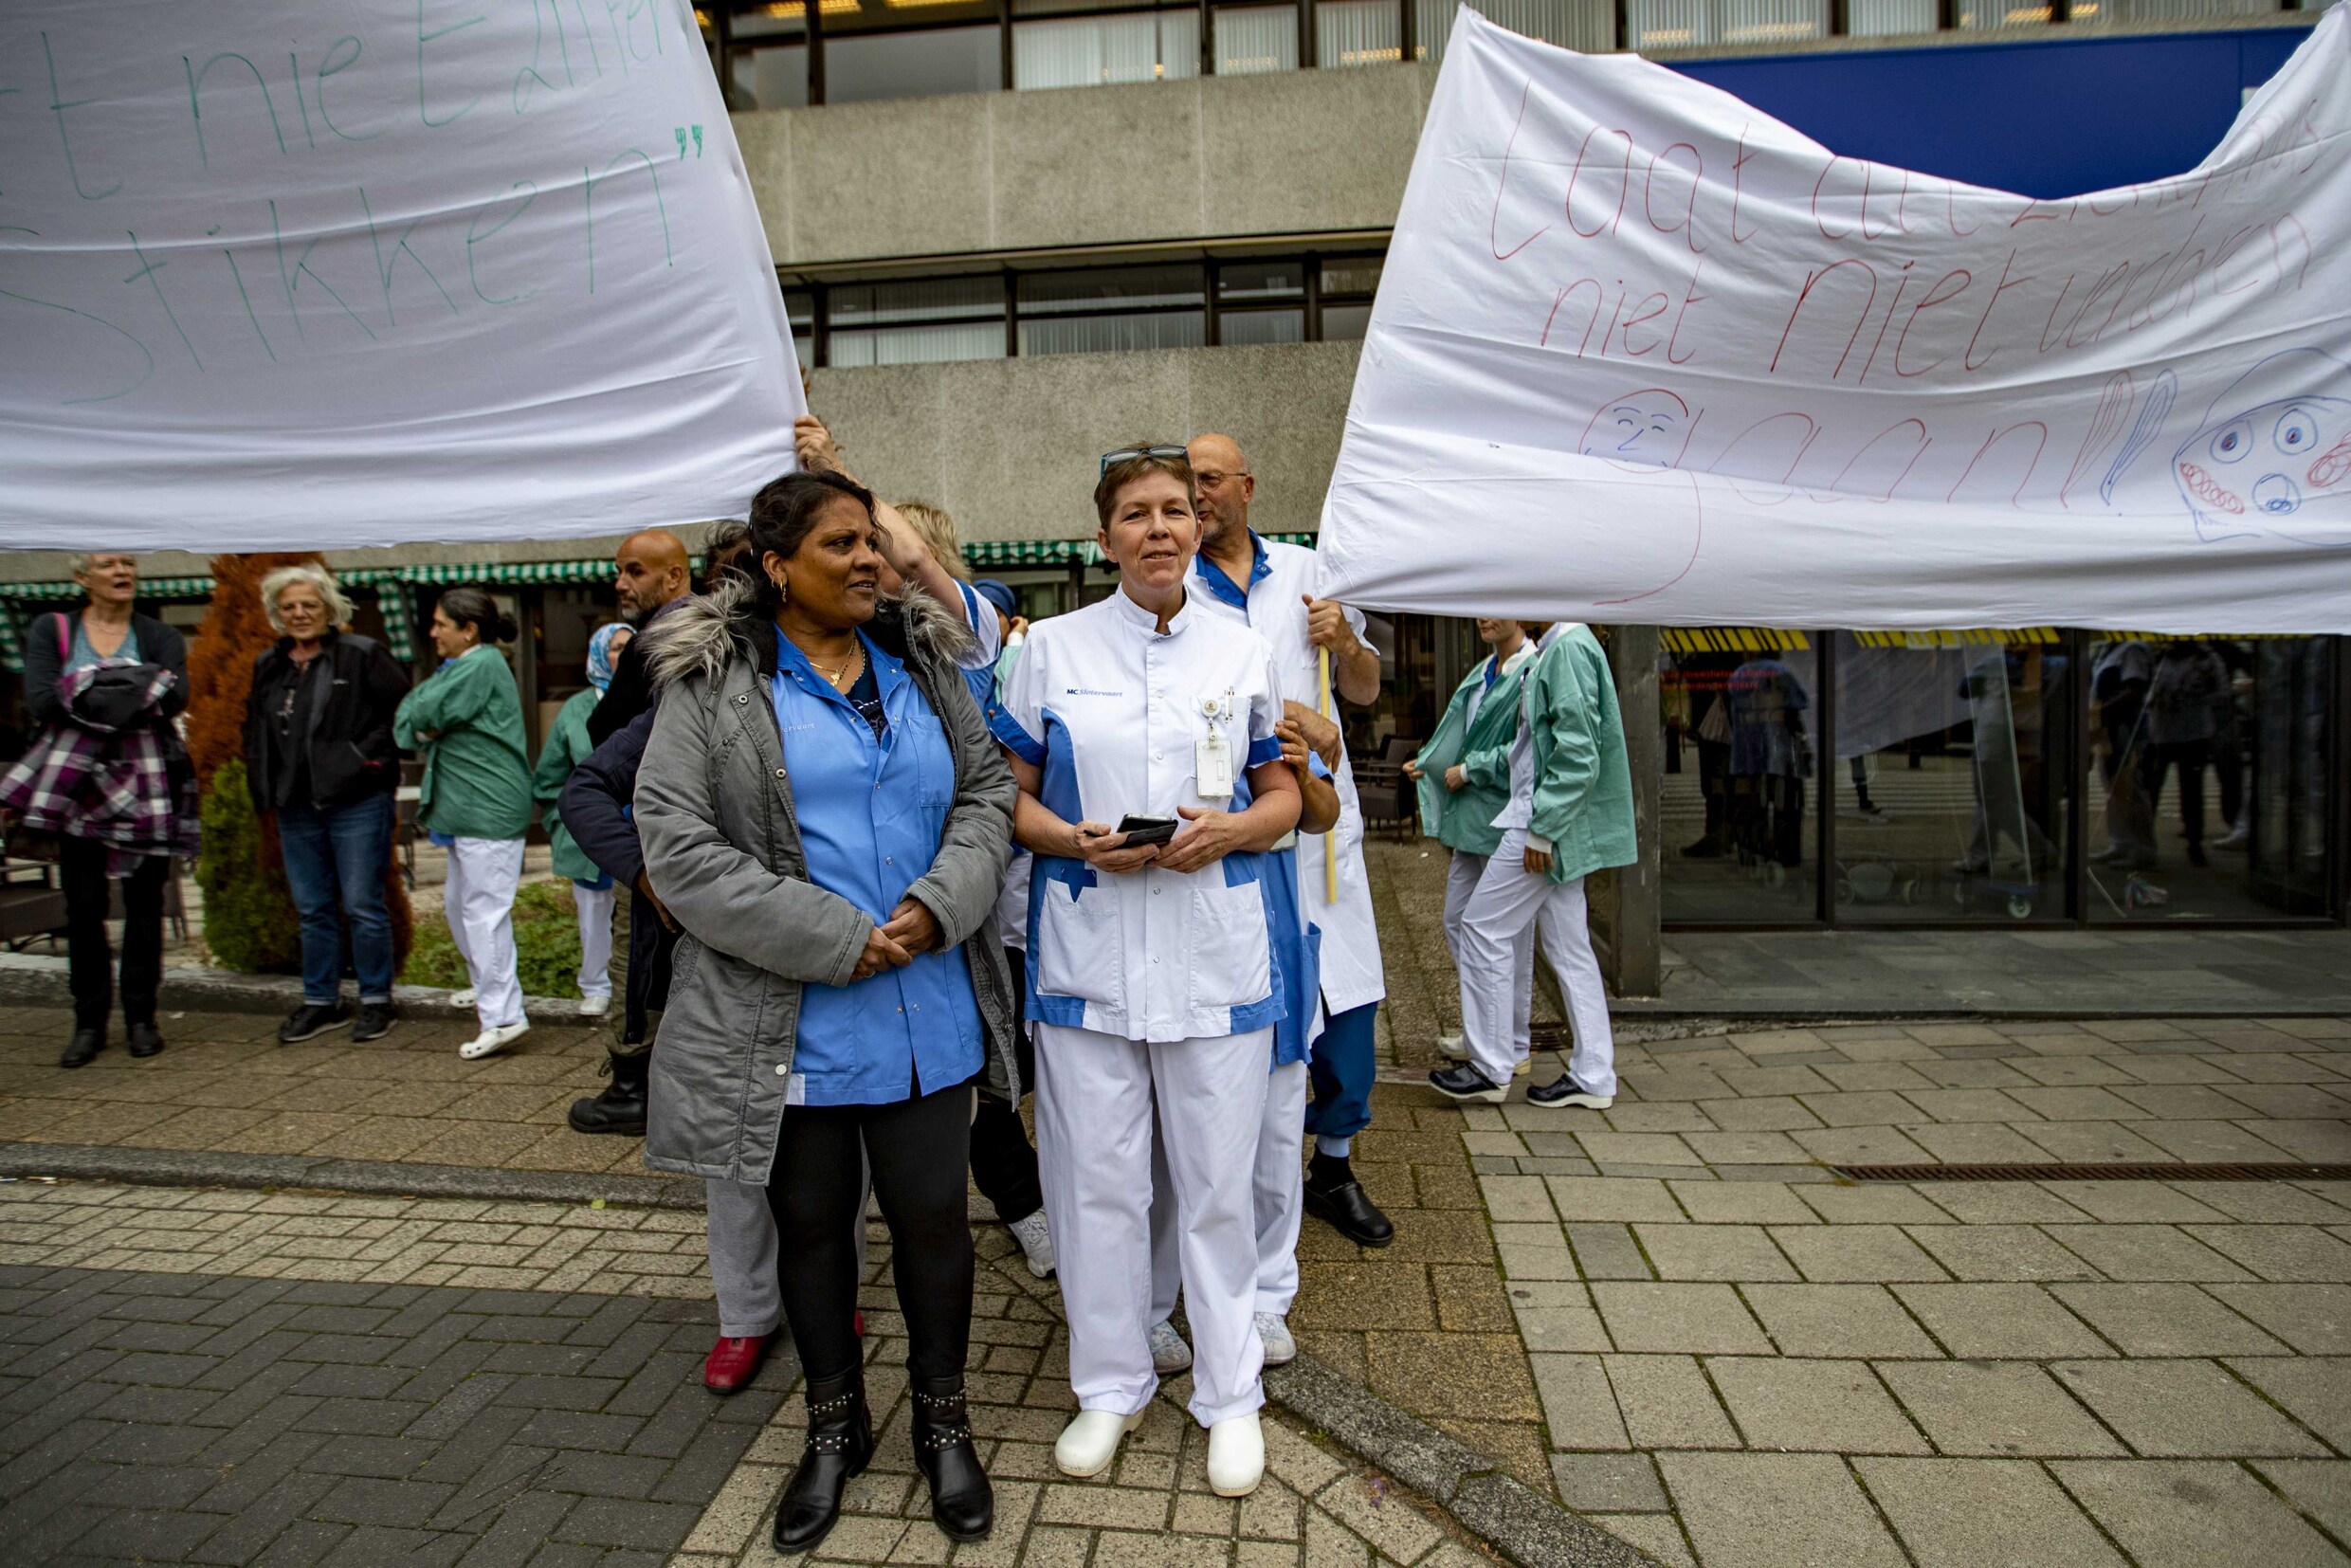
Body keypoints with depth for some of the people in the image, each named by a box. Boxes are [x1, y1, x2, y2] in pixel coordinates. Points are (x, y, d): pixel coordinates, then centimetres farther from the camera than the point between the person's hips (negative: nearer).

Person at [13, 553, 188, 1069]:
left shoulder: (160, 636, 8)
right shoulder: (50, 631, 8)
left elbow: (176, 695, -12)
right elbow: (39, 701, -8)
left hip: (147, 785, 0)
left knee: (145, 902, 3)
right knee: (83, 906, 2)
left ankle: (141, 1017, 12)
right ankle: (89, 1021, 11)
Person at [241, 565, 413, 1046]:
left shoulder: (363, 655, -4)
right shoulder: (268, 665, 14)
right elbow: (254, 726, 26)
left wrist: (370, 756, -13)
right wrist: (261, 776, 13)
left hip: (356, 801, -6)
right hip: (295, 805, 6)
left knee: (363, 906, -1)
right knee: (313, 910, 13)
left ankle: (376, 1001, 11)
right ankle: (320, 1002, 24)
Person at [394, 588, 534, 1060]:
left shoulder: (481, 666, -13)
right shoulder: (461, 666, 19)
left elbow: (423, 712, -17)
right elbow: (410, 716, 14)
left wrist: (417, 720, 5)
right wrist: (423, 728, -7)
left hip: (489, 809, -11)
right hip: (469, 809, 11)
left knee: (485, 910, -10)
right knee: (457, 902, 21)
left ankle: (503, 1016, -8)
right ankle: (488, 985, 37)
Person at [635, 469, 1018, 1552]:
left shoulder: (922, 661, 8)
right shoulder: (711, 681, -5)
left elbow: (985, 790, 8)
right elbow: (677, 844, -13)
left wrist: (942, 902, -12)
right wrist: (840, 941, -17)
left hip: (930, 1014, 3)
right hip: (790, 1024, -2)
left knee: (933, 1218, 11)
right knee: (811, 1224, 15)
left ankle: (943, 1424, 35)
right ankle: (833, 1431, 38)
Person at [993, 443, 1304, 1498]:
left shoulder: (1244, 653, 8)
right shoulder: (1052, 648, 4)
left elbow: (1283, 795, 11)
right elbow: (1004, 792, 5)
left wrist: (1228, 829, -10)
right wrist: (1074, 840, -14)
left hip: (1218, 950, 1)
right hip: (1087, 947, 0)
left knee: (1218, 1180, 8)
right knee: (1097, 1177, 7)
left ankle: (1230, 1394, 27)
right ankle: (1111, 1386, 29)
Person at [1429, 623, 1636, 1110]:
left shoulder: (1569, 648, -16)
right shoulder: (1553, 649, 14)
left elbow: (1577, 753, -21)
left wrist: (1541, 829, -21)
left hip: (1549, 817, -10)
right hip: (1554, 820, 10)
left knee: (1483, 927, -3)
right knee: (1568, 948, 11)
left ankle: (1490, 1068, 6)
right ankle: (1593, 1078, 18)